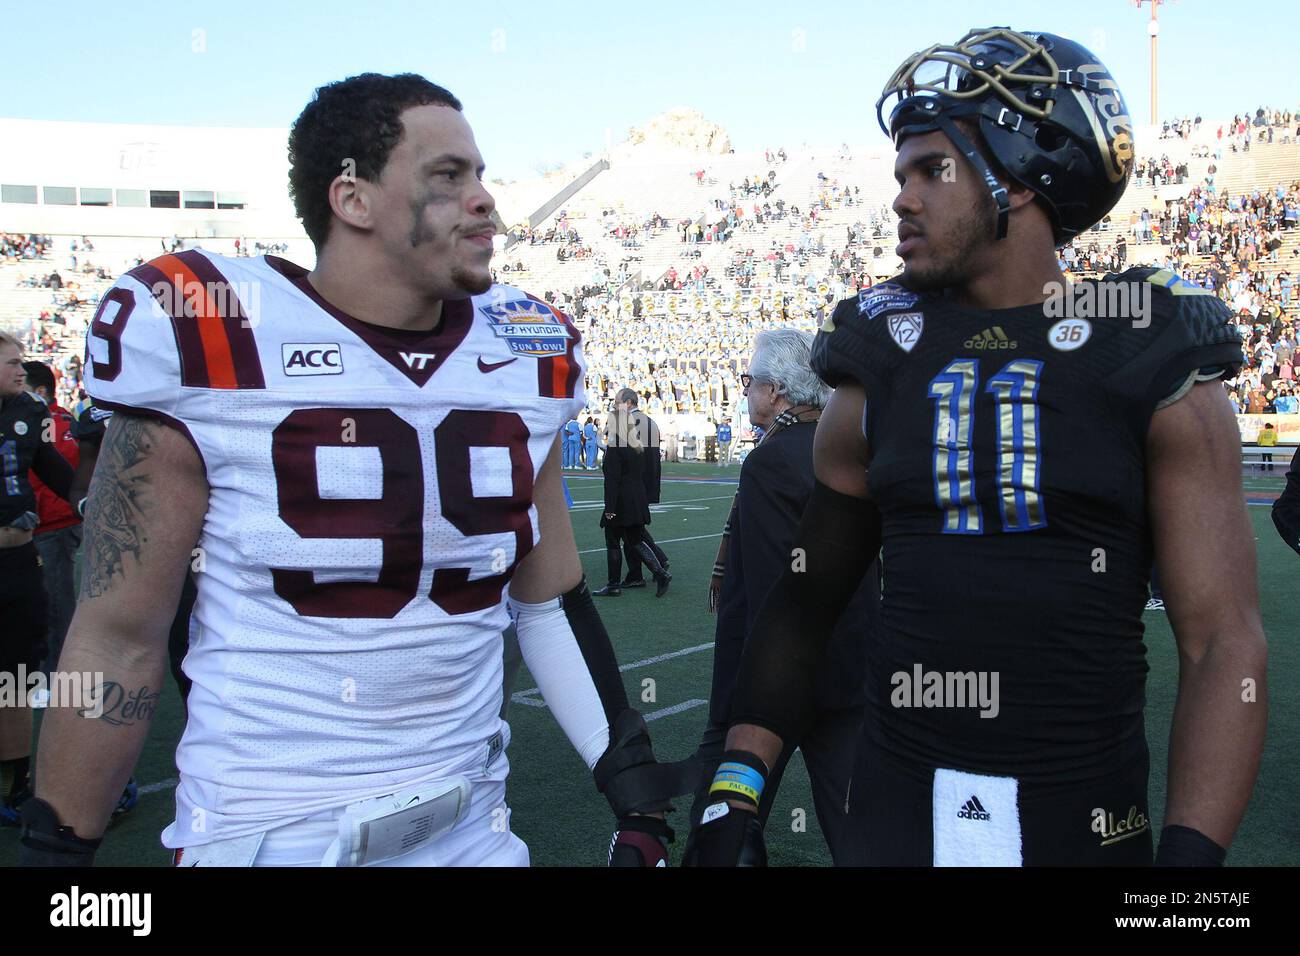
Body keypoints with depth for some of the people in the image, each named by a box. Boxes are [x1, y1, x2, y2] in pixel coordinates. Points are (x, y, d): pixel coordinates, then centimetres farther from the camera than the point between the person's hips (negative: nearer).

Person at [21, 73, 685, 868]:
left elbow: (551, 601, 7)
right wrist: (56, 849, -2)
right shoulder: (210, 347, -13)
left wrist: (639, 793, 5)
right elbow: (119, 637, -7)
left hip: (471, 826, 5)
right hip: (267, 833, -4)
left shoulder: (525, 357, 0)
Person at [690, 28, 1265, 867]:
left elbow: (1225, 643, -8)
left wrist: (1192, 850, -18)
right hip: (901, 812, 2)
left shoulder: (1152, 371, -6)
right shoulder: (881, 368, 2)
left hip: (1084, 819, -2)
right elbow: (806, 600, 6)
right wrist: (736, 788, 0)